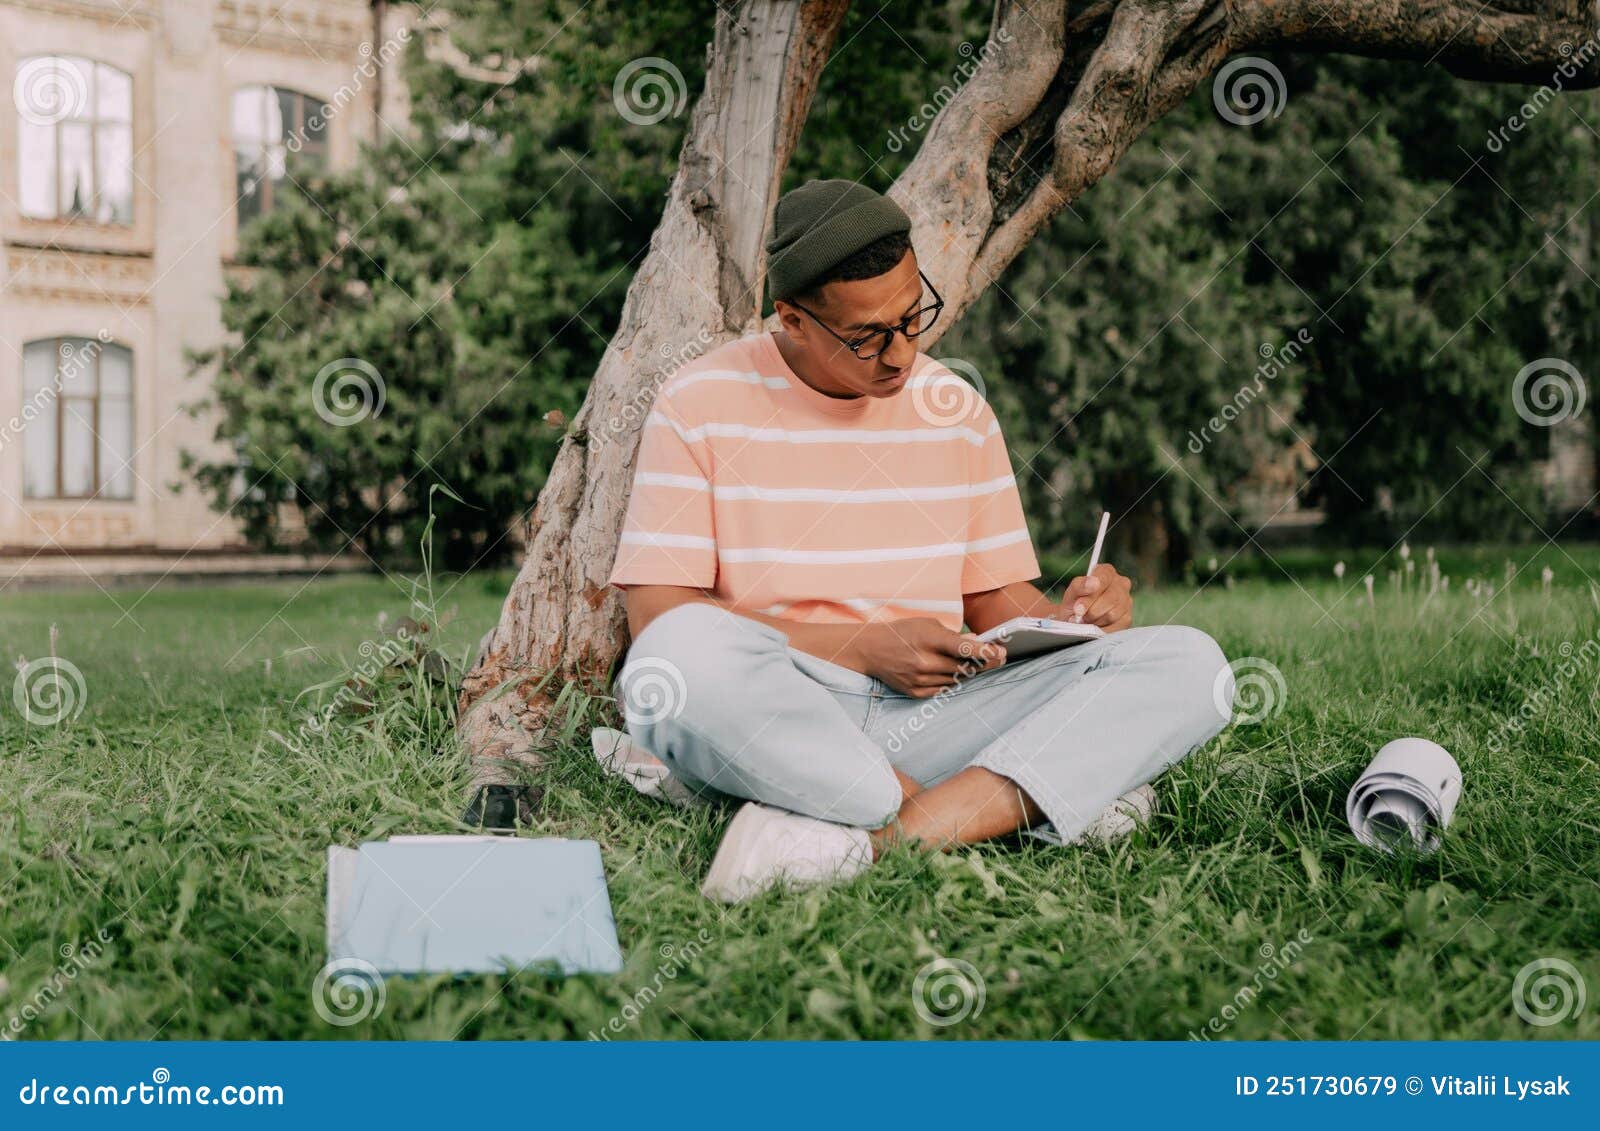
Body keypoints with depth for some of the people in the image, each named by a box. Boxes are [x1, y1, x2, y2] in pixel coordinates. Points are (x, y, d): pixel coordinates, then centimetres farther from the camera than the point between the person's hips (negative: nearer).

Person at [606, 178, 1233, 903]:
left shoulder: (957, 410, 13)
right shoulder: (700, 406, 0)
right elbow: (657, 615, -8)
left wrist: (1063, 621, -8)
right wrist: (868, 648, -15)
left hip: (931, 719, 4)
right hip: (769, 720, -3)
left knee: (1188, 663, -18)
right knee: (684, 656, -39)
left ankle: (863, 841, -35)